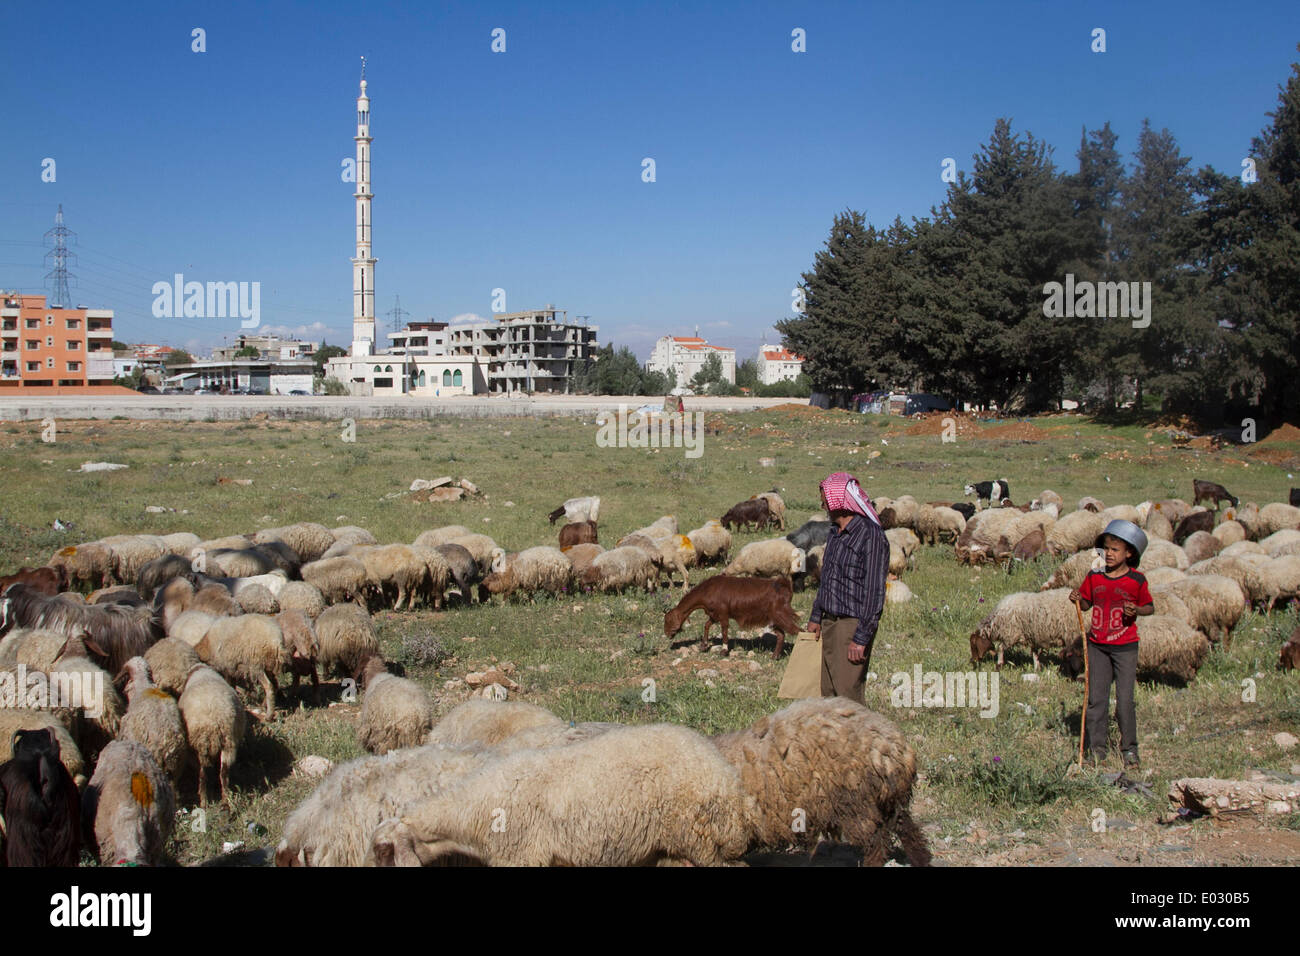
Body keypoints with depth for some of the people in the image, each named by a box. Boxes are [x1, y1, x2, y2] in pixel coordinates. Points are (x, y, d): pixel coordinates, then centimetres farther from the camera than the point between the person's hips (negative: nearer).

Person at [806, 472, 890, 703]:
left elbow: (874, 592, -18)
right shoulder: (836, 532, 12)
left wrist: (862, 638, -20)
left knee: (847, 696, -9)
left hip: (853, 625, -9)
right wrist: (815, 616, 21)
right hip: (829, 623, 9)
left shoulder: (871, 536, -17)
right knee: (827, 693, 11)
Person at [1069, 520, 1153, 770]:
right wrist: (1078, 600, -10)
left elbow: (1149, 607, 4)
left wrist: (1137, 611, -17)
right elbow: (1087, 604, 11)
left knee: (1125, 700, -3)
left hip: (1125, 647, -3)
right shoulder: (1094, 576, 2)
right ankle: (1096, 748, 14)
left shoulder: (1136, 580, -6)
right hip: (1097, 646, 3)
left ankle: (1129, 750, 10)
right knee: (1096, 698, 5)